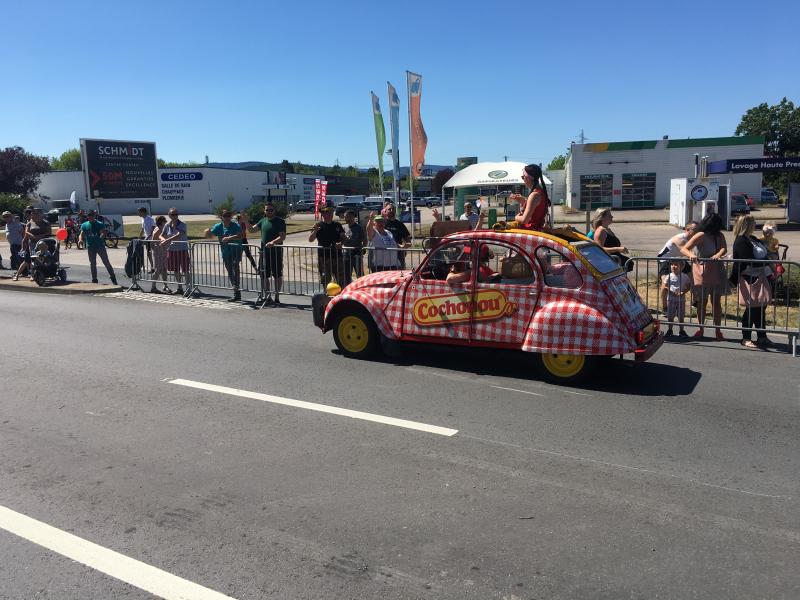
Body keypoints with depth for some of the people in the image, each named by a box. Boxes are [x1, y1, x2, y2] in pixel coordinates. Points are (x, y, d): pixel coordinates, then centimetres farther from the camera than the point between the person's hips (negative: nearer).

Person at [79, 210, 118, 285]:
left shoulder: (100, 224, 0)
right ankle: (94, 280, 16)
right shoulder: (84, 225, 9)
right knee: (92, 264, 8)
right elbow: (82, 235, 8)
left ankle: (113, 278, 2)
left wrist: (102, 236, -31)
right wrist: (81, 240, -13)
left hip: (100, 245, -3)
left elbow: (103, 233, -9)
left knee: (106, 262, -3)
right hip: (90, 247, 3)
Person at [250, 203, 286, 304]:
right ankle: (266, 296, 21)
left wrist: (273, 242, -30)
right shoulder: (263, 221, 13)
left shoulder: (280, 221, -5)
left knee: (277, 275, 1)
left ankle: (277, 297, 9)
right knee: (263, 275, 10)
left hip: (276, 251, -6)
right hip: (264, 251, 6)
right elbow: (252, 229, 11)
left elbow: (283, 236, -14)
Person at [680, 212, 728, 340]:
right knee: (702, 301, 5)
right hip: (702, 271, -4)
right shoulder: (701, 236, -11)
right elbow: (683, 249, -18)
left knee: (716, 301, 4)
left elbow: (724, 248, -11)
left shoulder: (719, 235, 4)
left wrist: (718, 255, -34)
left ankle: (718, 331, 9)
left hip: (716, 271, 4)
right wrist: (691, 255, -40)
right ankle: (701, 329, 17)